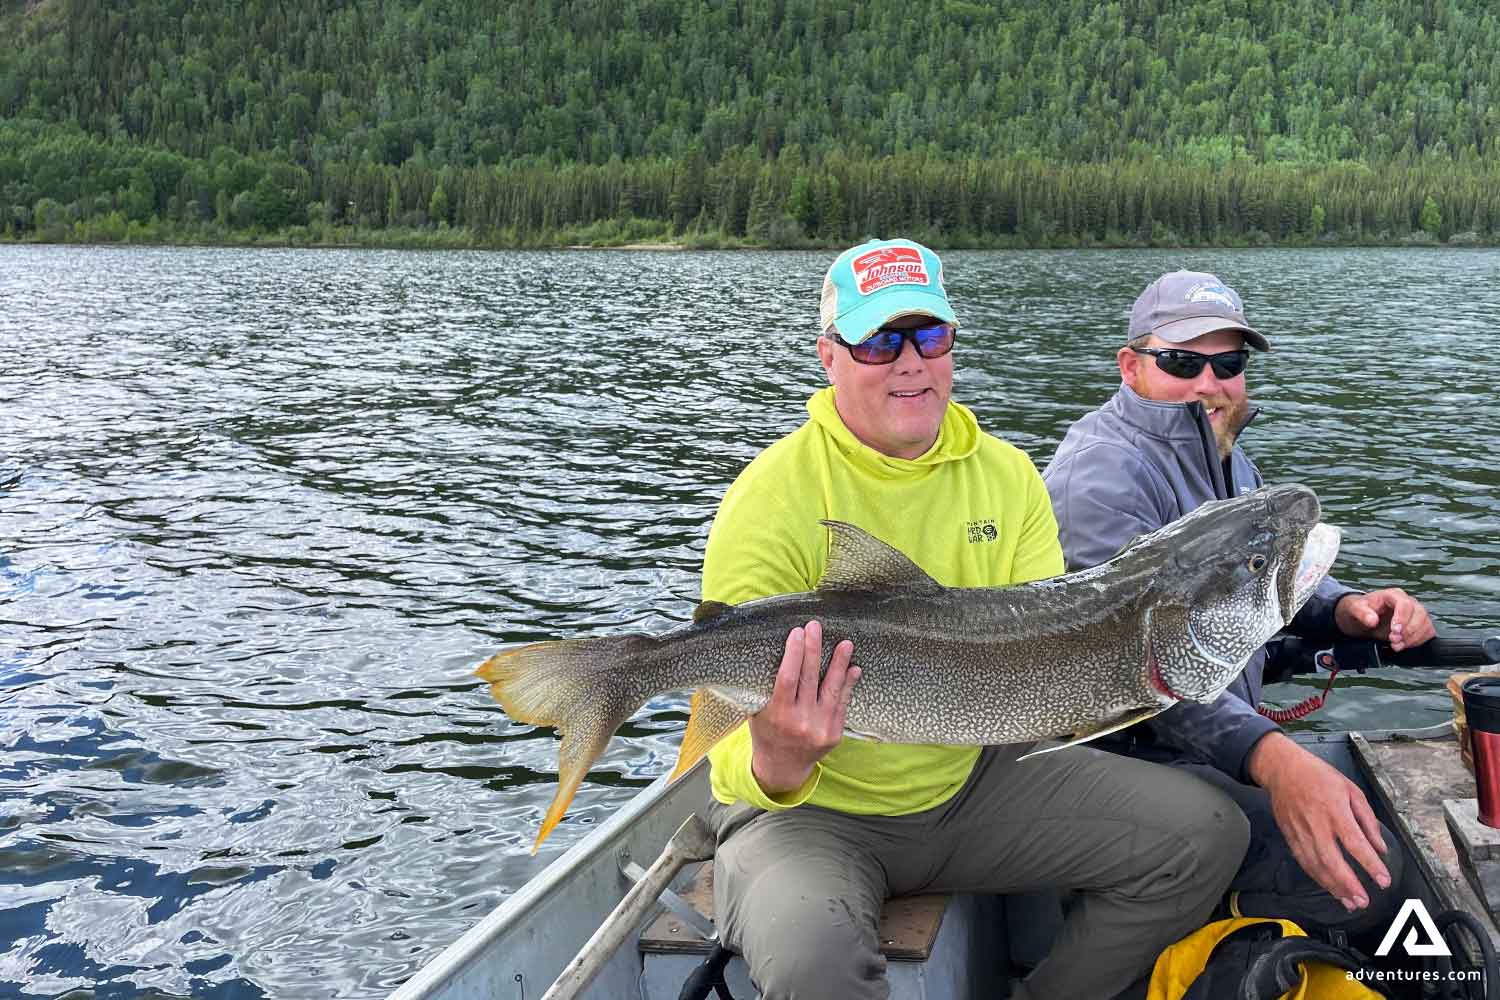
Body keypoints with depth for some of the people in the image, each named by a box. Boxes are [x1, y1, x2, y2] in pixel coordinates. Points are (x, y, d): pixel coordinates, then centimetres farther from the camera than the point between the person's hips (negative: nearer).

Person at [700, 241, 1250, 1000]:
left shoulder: (1006, 475, 1)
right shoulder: (771, 501, -17)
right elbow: (745, 753, -20)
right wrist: (778, 765, -44)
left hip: (971, 780, 6)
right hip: (812, 810, -5)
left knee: (1206, 836, -2)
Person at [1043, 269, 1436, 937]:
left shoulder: (1227, 460, 15)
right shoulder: (1103, 471, -19)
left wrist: (1349, 609, -5)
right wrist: (1270, 757, -46)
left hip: (1230, 739, 10)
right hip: (1137, 753, -10)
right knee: (1363, 878, -22)